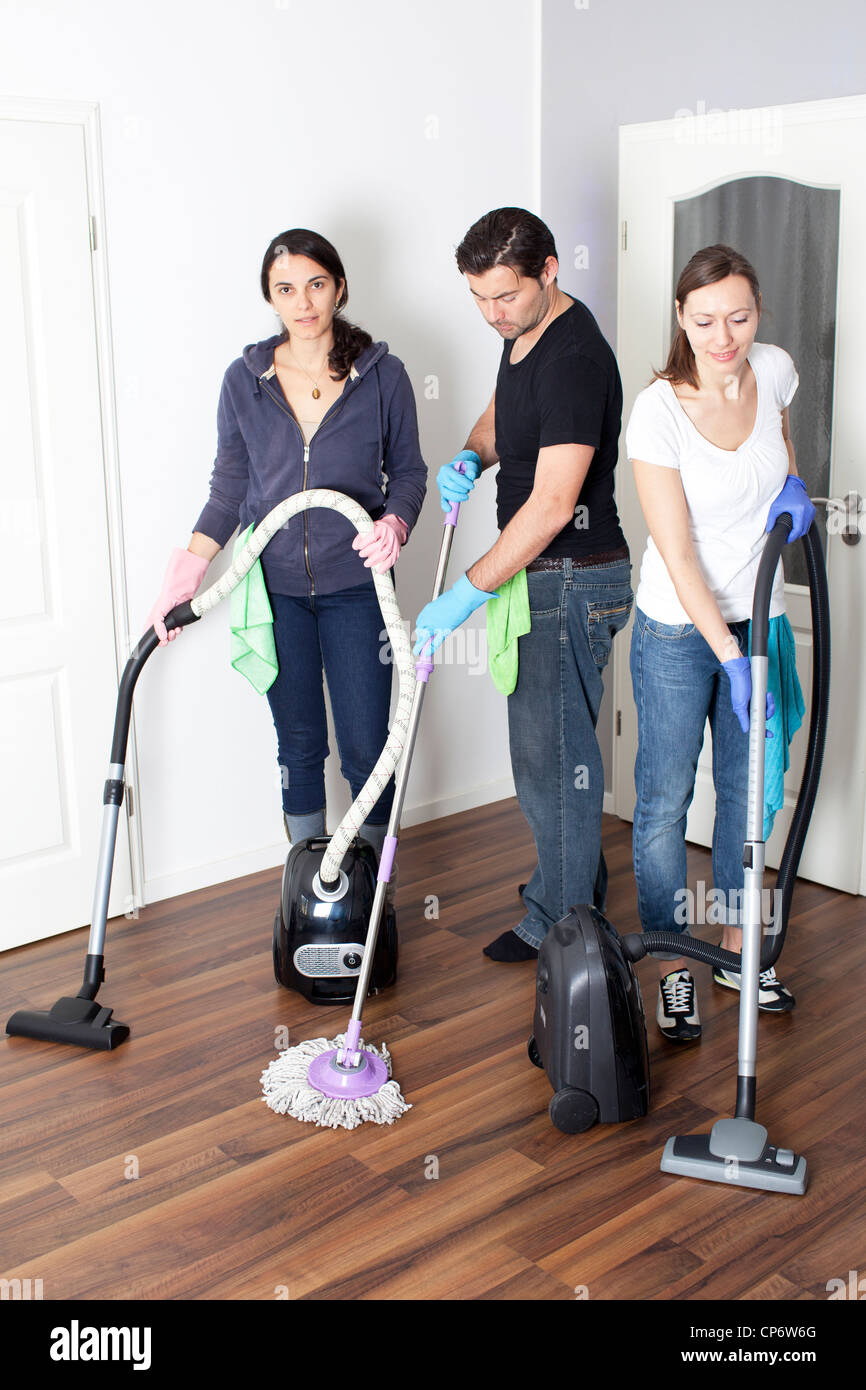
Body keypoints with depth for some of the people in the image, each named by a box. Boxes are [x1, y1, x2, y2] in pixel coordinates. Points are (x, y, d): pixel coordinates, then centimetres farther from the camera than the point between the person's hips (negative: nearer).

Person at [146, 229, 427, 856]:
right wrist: (189, 568, -5)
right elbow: (230, 484, 6)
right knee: (298, 743, 12)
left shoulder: (383, 374, -5)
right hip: (274, 586, 2)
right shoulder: (244, 379, 0)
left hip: (355, 585, -1)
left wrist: (395, 523, -19)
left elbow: (408, 470, 3)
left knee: (366, 746, 1)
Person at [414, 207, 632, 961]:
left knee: (552, 749, -1)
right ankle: (581, 879, 36)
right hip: (540, 573, 10)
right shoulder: (525, 333, 8)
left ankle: (560, 921, 13)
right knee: (554, 739, 19)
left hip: (572, 580, -10)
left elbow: (553, 504, -28)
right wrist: (471, 458, 2)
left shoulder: (575, 358, -23)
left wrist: (469, 593, -26)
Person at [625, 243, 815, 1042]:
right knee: (666, 798, 2)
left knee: (748, 789, 14)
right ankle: (672, 967, 18)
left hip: (758, 616, 5)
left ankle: (737, 946, 31)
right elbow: (678, 557, -21)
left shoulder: (775, 370, -5)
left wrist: (792, 483, -2)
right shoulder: (657, 413, -20)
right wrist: (731, 658, -25)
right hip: (679, 629, -5)